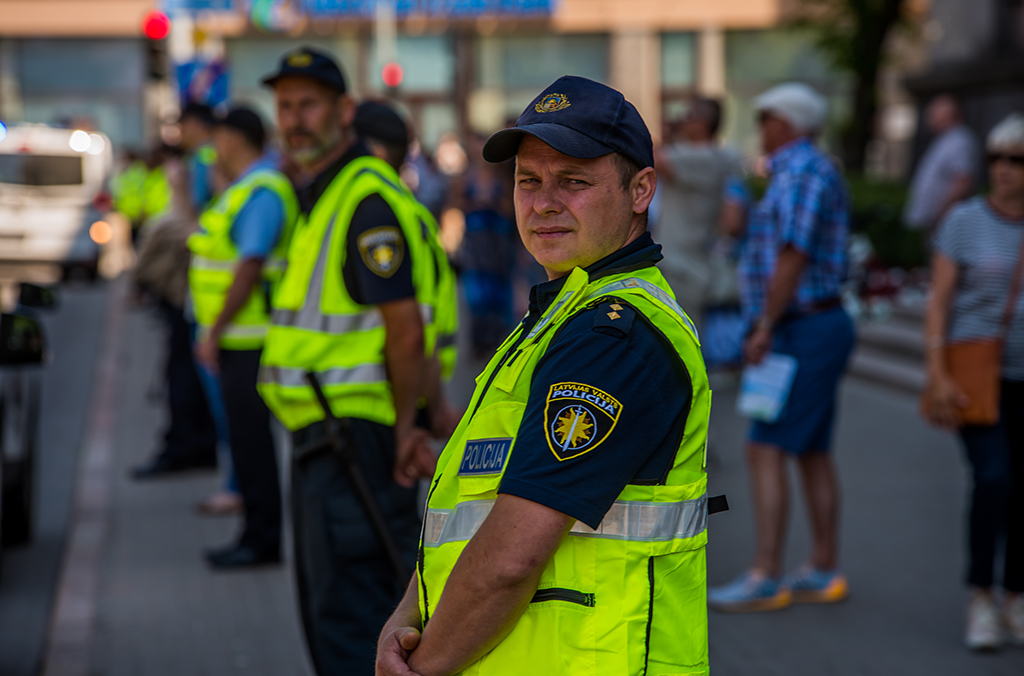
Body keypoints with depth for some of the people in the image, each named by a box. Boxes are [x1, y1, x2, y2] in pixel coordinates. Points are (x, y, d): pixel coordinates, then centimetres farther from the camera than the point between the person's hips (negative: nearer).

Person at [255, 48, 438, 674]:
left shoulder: (368, 199, -17)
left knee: (347, 620, -9)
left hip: (354, 438, -11)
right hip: (324, 434, 11)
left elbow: (405, 328, -21)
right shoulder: (322, 195, 16)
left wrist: (405, 426, -16)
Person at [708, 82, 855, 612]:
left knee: (766, 451, -12)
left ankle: (765, 578, -13)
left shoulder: (800, 171, -15)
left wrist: (764, 328, -21)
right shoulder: (812, 171, 18)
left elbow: (793, 256, -22)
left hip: (805, 332, -11)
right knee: (811, 453, 12)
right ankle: (823, 571, 17)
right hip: (813, 328, 11)